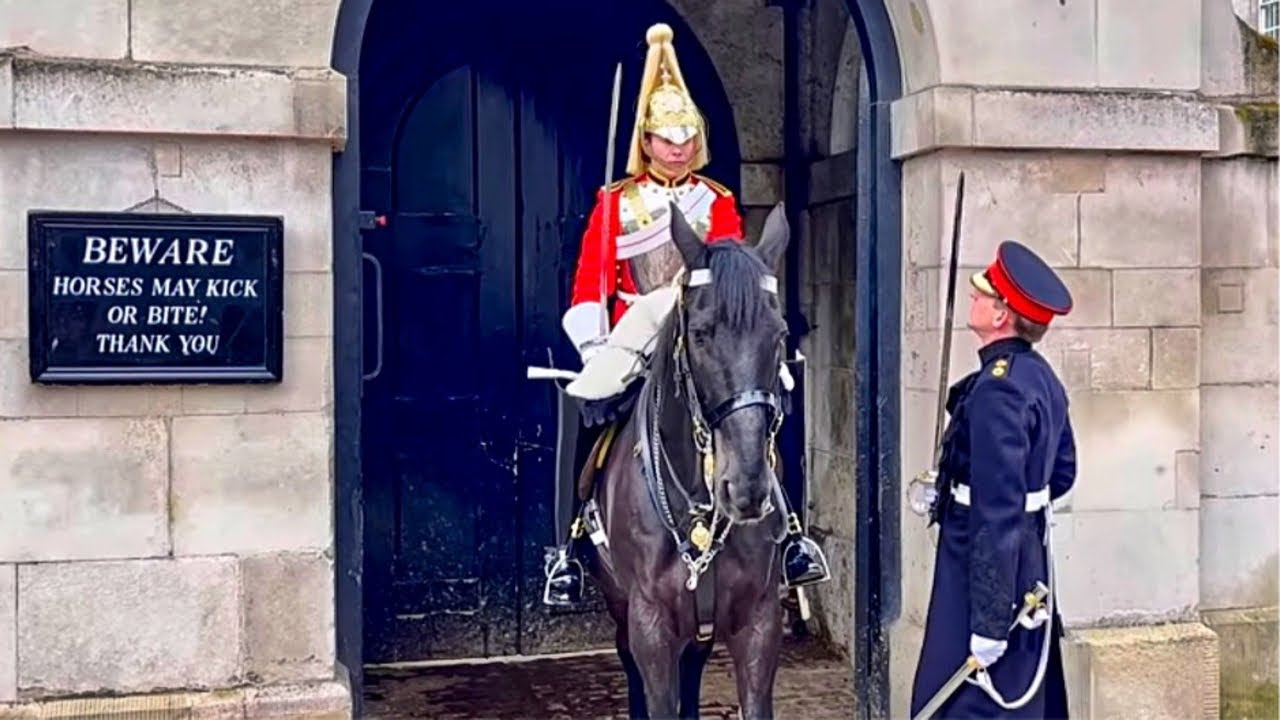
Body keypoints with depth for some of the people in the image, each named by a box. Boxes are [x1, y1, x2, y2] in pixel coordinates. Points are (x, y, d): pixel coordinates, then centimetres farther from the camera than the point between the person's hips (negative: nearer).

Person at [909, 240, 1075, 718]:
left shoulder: (996, 390, -23)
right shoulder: (1042, 377, 6)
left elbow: (996, 516, -25)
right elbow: (1063, 472, 18)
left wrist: (988, 623, -24)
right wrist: (957, 494, 19)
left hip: (988, 569, -10)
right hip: (1030, 566, 10)